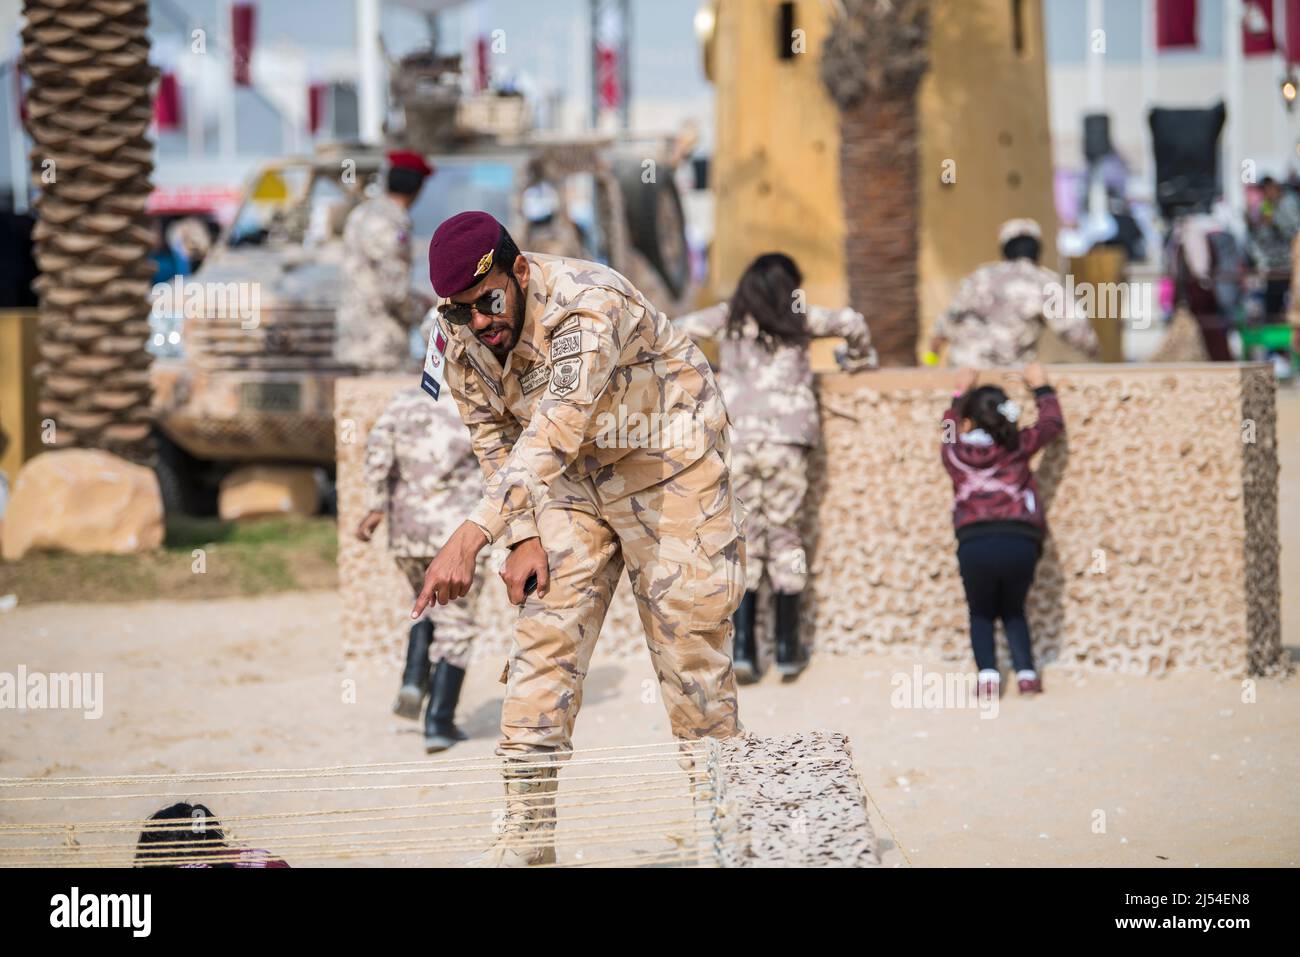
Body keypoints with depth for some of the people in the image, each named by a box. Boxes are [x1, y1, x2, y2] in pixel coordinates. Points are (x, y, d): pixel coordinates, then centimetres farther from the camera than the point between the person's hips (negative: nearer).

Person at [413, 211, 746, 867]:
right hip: (575, 475, 6)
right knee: (545, 627, -5)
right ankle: (528, 826, -4)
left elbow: (552, 435, -46)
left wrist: (471, 536, -54)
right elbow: (494, 440, 1)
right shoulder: (459, 338, -12)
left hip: (669, 461, -6)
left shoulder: (588, 307, -35)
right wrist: (523, 537, -12)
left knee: (687, 632, -5)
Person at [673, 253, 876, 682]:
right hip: (785, 439, -1)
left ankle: (742, 648, -2)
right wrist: (857, 360, 24)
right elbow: (852, 323, 4)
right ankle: (787, 649, 9)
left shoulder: (727, 319, 11)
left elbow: (675, 330, 8)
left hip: (734, 438, 1)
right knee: (785, 535, 7)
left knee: (744, 538, 4)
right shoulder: (798, 320, 7)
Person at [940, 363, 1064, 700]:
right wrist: (1041, 387, 42)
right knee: (1013, 610, 25)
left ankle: (988, 673, -1)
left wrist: (960, 394, 51)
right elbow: (1053, 423, 29)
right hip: (1020, 542, 1)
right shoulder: (1018, 446, 11)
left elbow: (950, 429, 38)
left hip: (975, 544, -1)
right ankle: (1026, 672, 7)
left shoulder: (953, 452, 12)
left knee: (981, 613, 21)